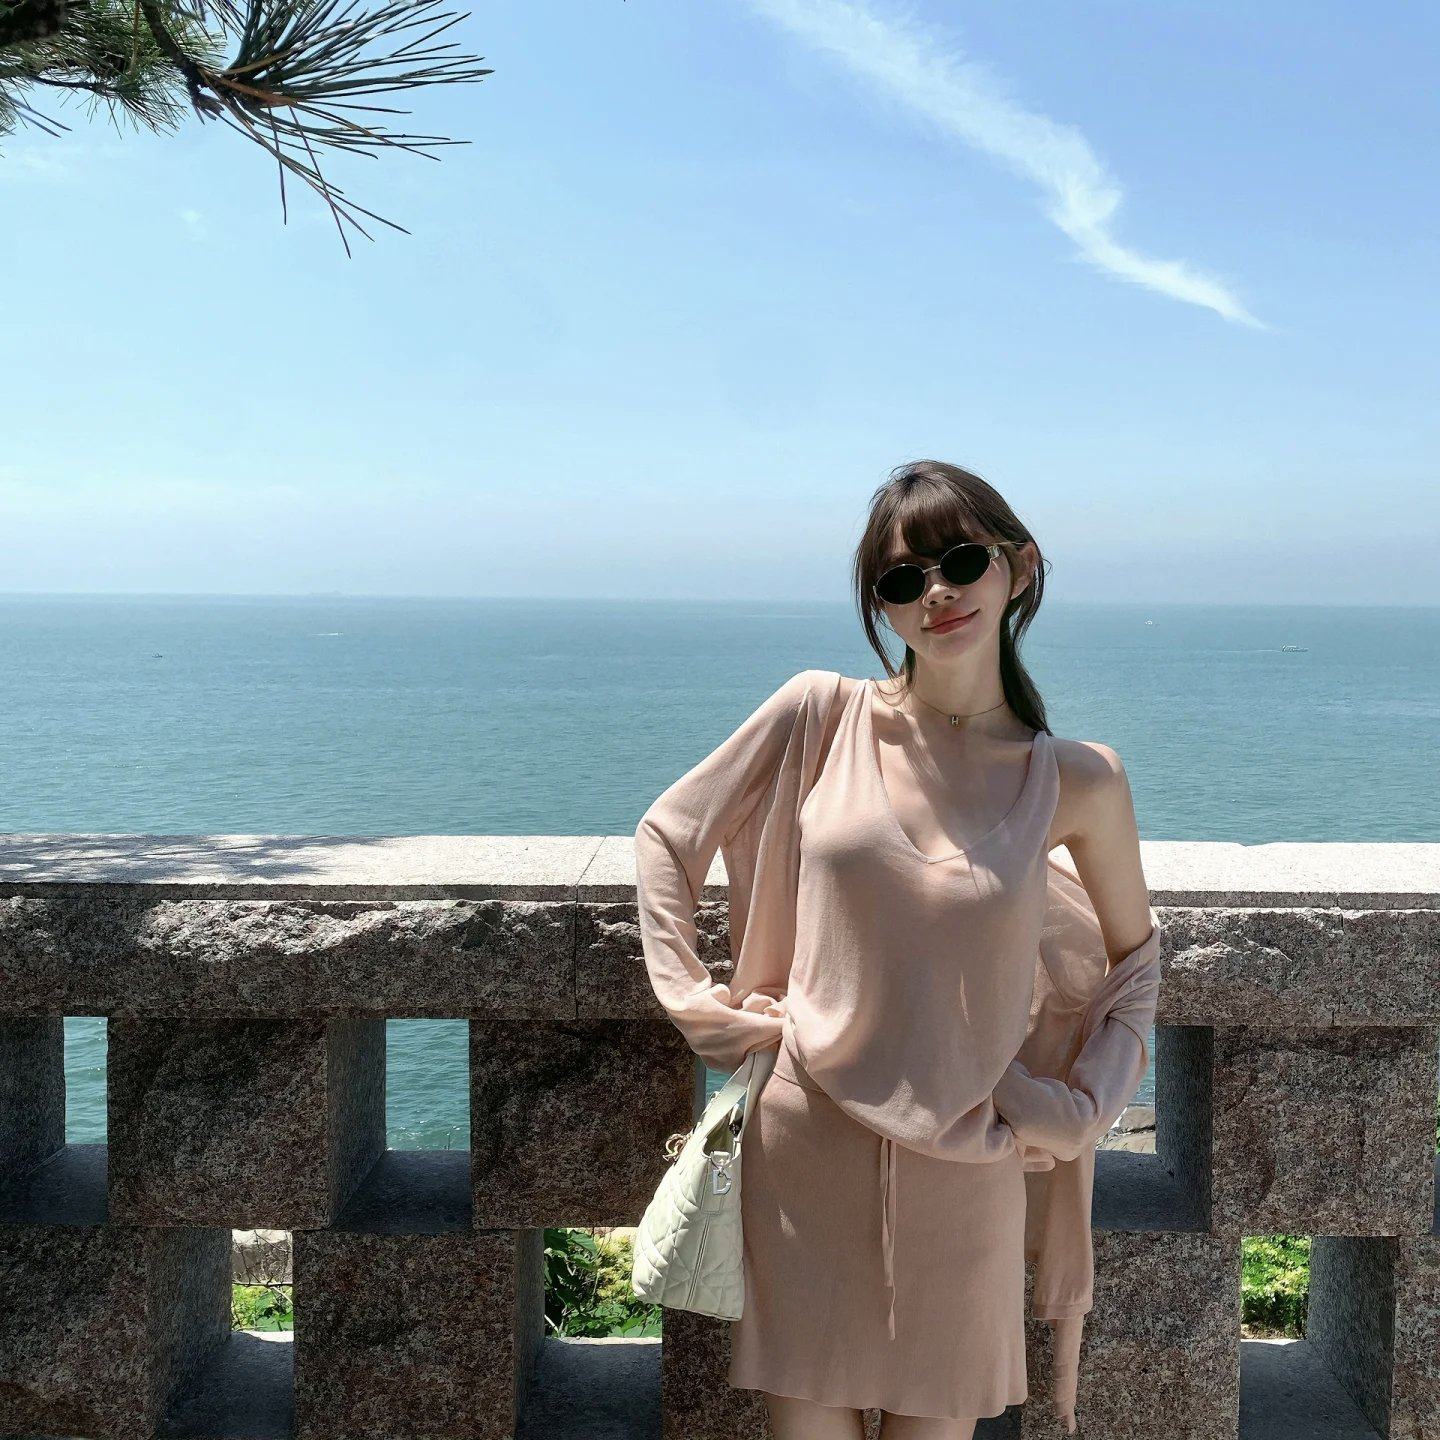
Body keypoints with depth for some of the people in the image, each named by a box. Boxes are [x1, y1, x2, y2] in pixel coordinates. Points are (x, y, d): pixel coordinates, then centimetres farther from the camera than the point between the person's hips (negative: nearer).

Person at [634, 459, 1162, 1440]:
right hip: (808, 1147, 0)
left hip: (965, 1167, 0)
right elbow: (666, 834, 5)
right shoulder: (823, 713, -6)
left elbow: (1135, 955, 12)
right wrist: (688, 996, -1)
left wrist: (1086, 1107, 2)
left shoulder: (1077, 781, -4)